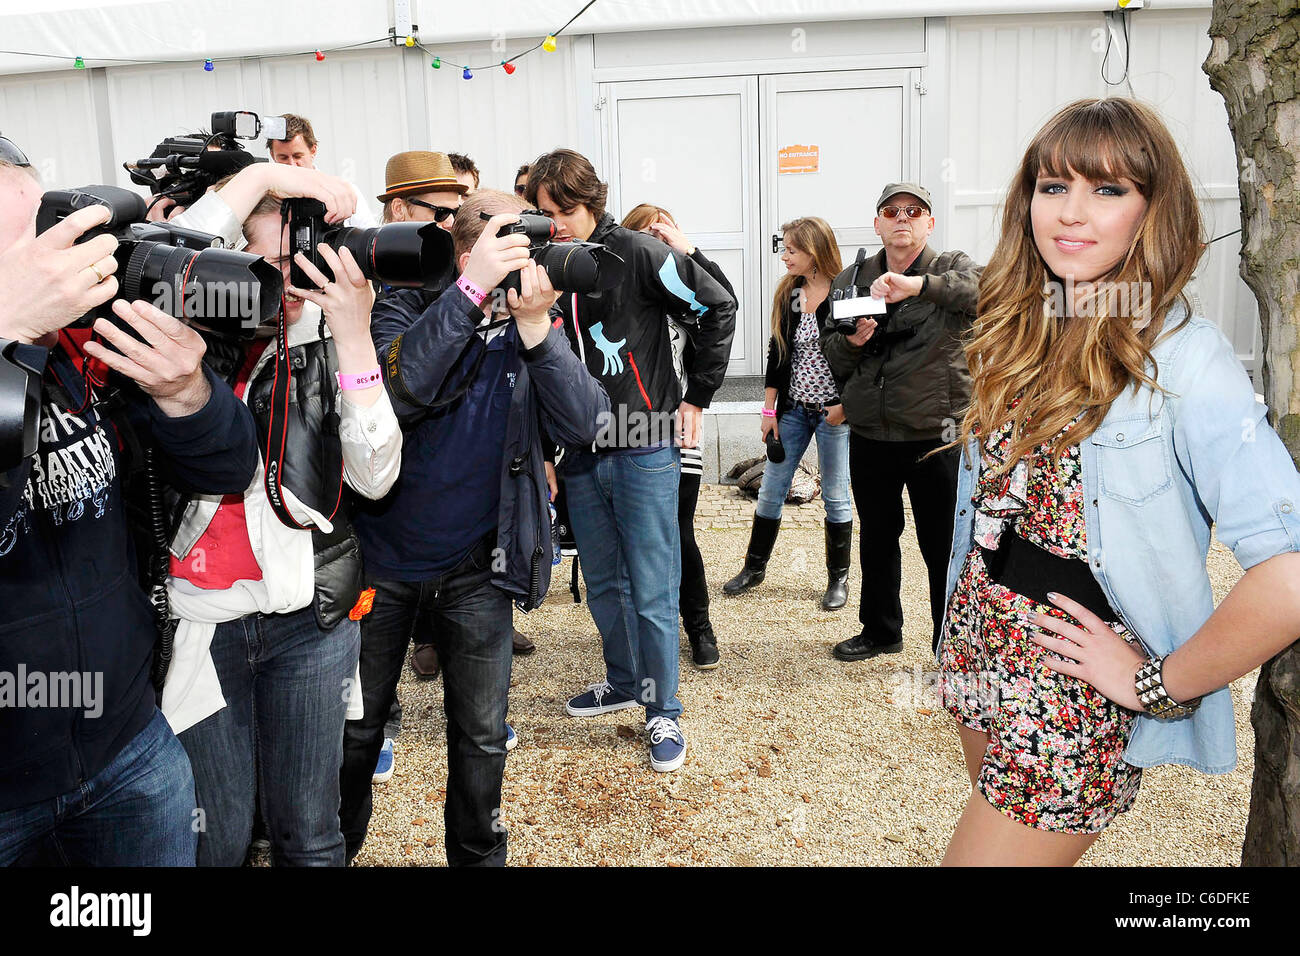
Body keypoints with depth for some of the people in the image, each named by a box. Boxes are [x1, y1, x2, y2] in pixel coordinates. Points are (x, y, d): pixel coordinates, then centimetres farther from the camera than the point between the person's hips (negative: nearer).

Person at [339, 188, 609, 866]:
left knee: (482, 736, 10)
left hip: (476, 572, 1)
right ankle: (337, 847, 43)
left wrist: (535, 325, -26)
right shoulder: (407, 307, -9)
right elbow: (398, 392, -30)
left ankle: (477, 854, 36)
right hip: (381, 562, -1)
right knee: (356, 728, 17)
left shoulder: (530, 329, -2)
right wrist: (472, 288, -34)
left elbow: (583, 424, -16)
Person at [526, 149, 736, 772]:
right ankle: (622, 682, 36)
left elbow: (717, 308, -5)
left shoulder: (638, 255, -8)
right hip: (581, 454, 5)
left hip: (644, 448, -5)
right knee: (603, 584, 16)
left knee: (652, 592, 0)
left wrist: (696, 396, -4)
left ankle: (662, 711, 15)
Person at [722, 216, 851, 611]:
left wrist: (845, 406, -15)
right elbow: (777, 353, 8)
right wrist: (769, 409, 5)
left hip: (833, 411, -5)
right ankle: (754, 567, 24)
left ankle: (838, 578, 21)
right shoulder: (787, 294, 6)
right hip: (793, 409, 5)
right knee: (771, 489, 9)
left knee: (835, 497, 6)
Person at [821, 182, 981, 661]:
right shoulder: (850, 280, 9)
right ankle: (880, 630, 37)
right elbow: (830, 356, 11)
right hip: (870, 434, 4)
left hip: (936, 436, -4)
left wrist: (917, 285, -36)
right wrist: (851, 342, -12)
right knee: (877, 538, 18)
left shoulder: (952, 269, -1)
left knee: (944, 546, 5)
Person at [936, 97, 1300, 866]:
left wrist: (1157, 684, -17)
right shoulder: (1020, 333, 4)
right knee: (997, 811, 24)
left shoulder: (1183, 355, -18)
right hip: (978, 654, 7)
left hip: (1078, 700, -6)